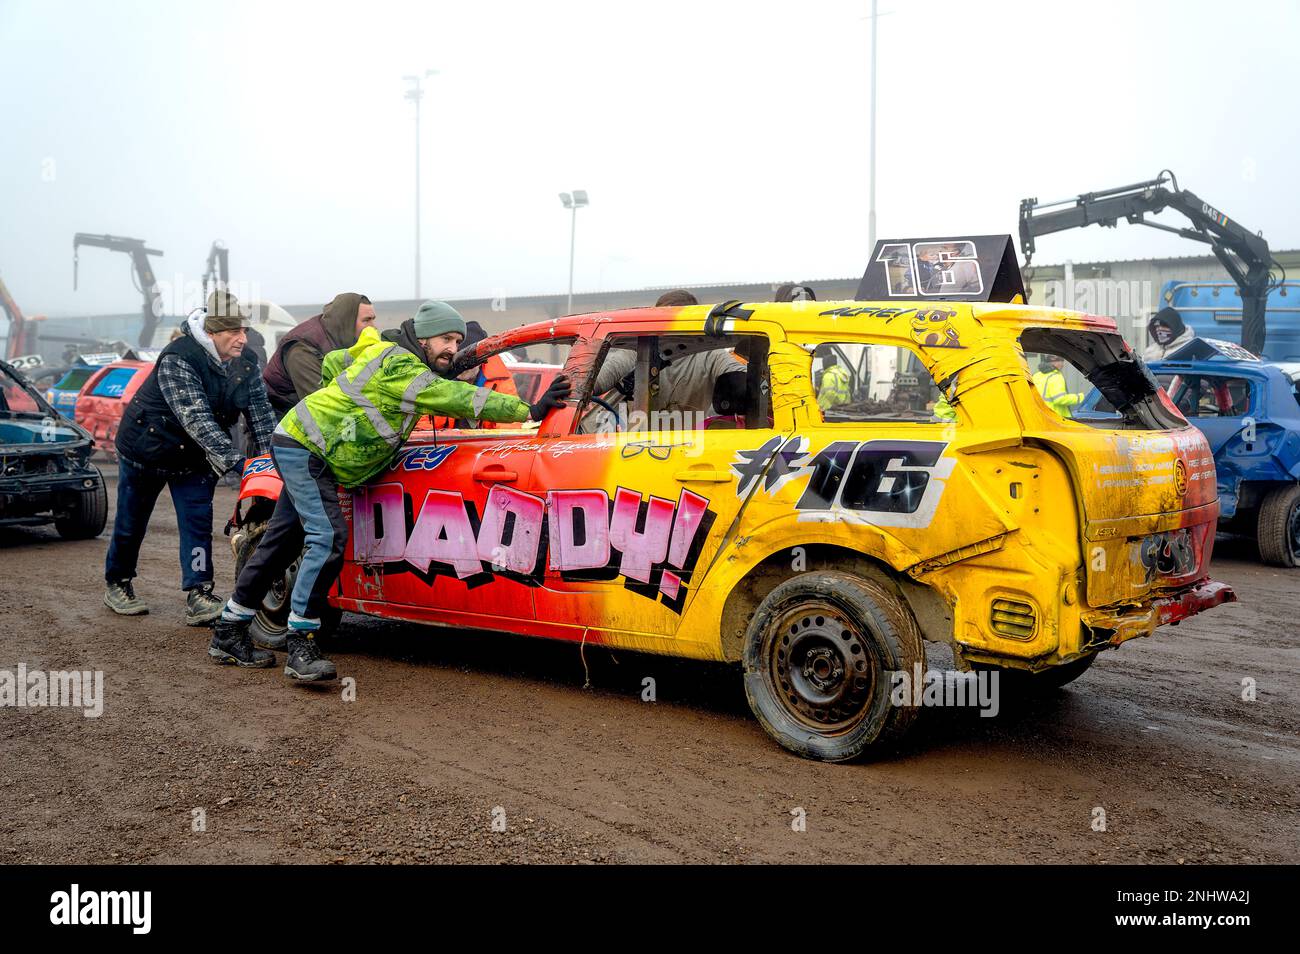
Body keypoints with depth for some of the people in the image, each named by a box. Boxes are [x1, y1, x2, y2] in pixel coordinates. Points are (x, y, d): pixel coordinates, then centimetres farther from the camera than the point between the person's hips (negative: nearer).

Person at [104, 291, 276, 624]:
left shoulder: (246, 365, -9)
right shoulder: (179, 359, -29)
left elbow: (261, 415, -9)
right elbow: (196, 420, -37)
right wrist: (235, 462, -43)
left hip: (194, 457, 5)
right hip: (147, 447, -4)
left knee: (198, 522, -5)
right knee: (131, 522, 10)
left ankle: (199, 597, -6)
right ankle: (116, 584, 30)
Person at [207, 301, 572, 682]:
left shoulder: (387, 352, 9)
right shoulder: (401, 367, -20)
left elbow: (332, 361, 24)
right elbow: (458, 398, -25)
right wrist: (530, 411, -26)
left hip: (300, 443, 10)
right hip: (304, 447, -10)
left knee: (283, 541, 13)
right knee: (328, 538, -21)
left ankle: (228, 635, 22)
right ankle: (300, 647, -19)